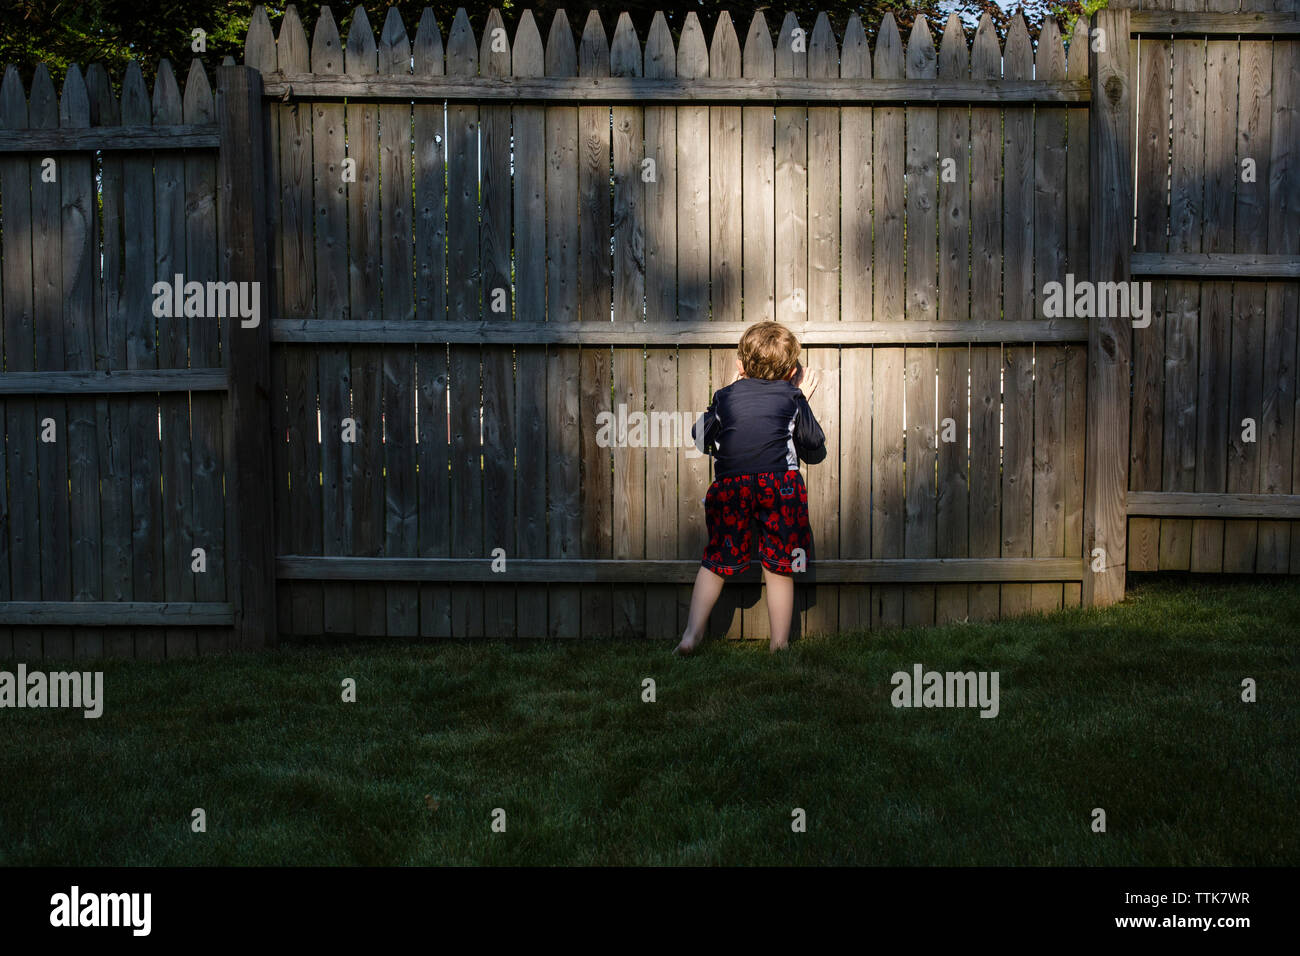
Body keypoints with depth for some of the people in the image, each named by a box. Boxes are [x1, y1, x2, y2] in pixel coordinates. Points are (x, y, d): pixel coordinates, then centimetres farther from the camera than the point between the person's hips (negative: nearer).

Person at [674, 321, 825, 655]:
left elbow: (699, 437, 32)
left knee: (715, 562, 12)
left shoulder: (726, 396, 20)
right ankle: (779, 644, 9)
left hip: (730, 486, 1)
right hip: (781, 483, -1)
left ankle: (692, 634, 4)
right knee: (779, 568, 8)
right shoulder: (792, 399, 18)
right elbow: (816, 451, 26)